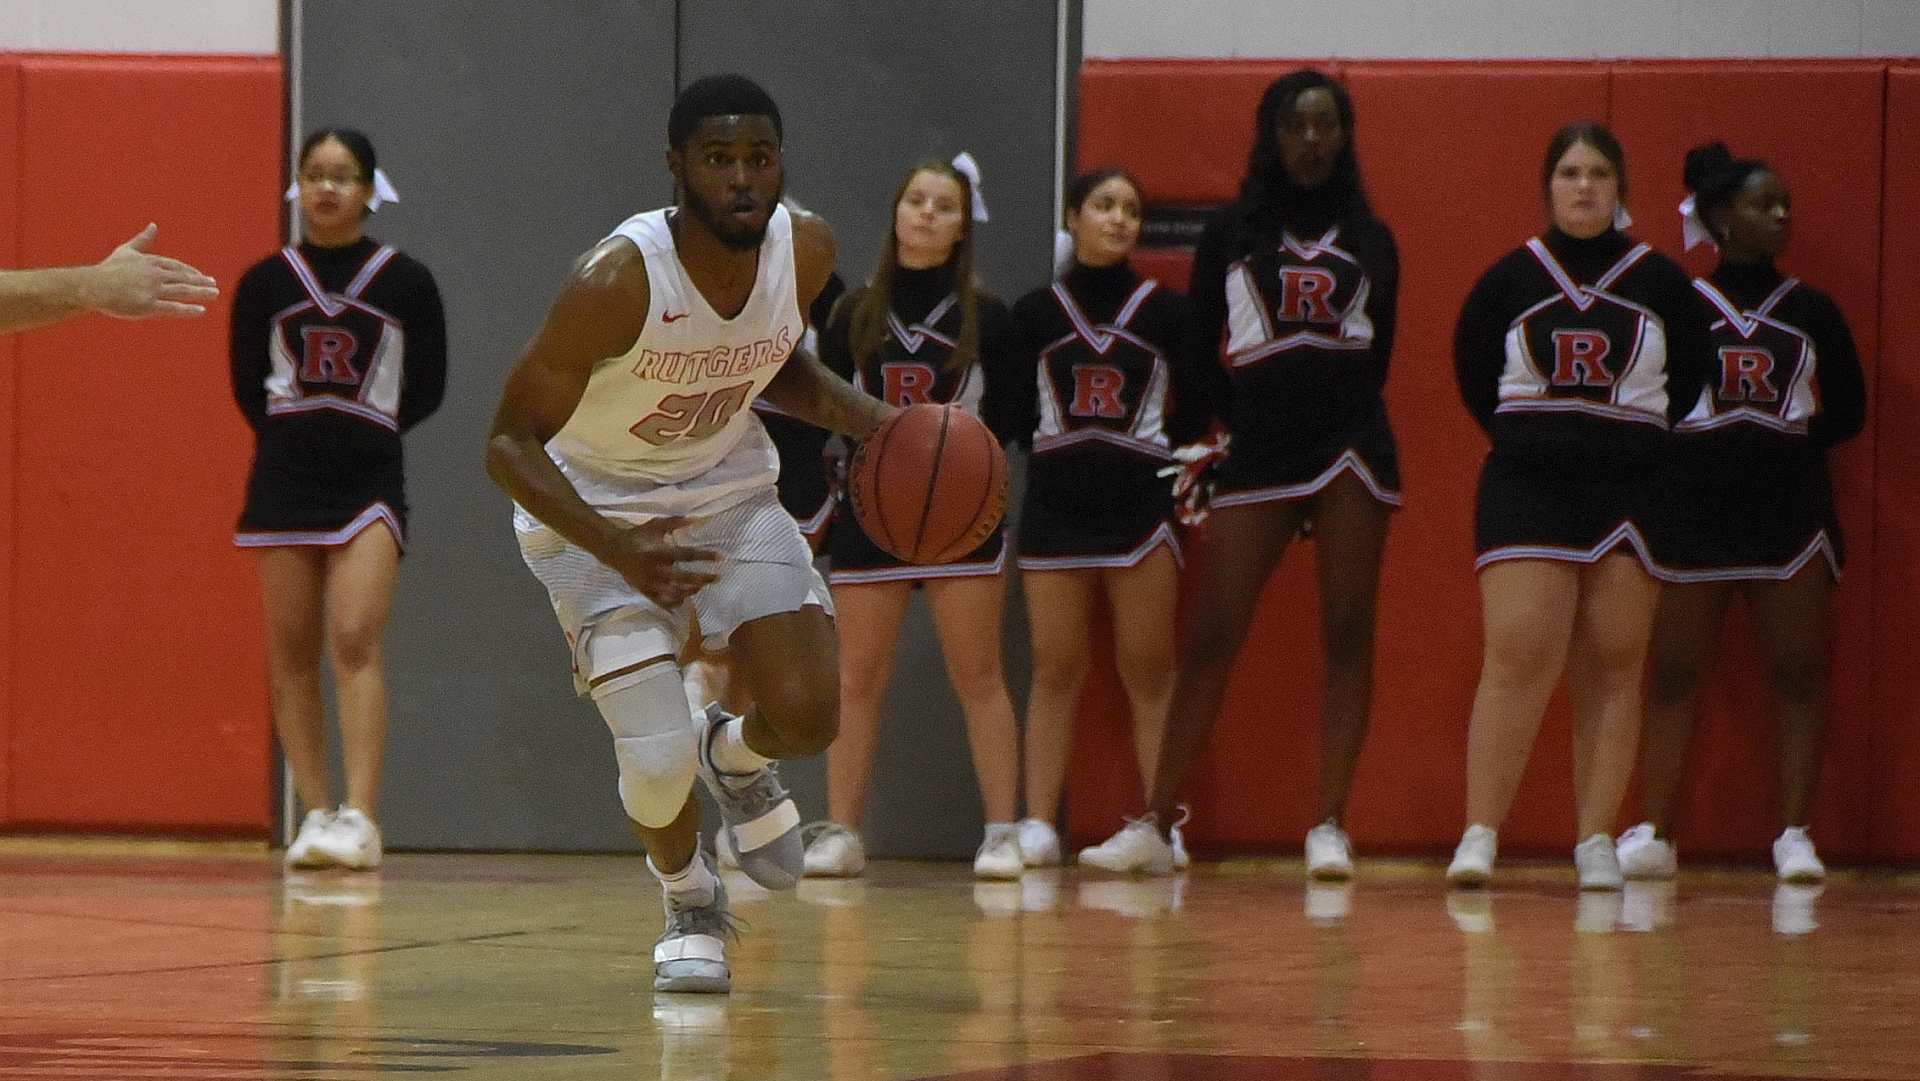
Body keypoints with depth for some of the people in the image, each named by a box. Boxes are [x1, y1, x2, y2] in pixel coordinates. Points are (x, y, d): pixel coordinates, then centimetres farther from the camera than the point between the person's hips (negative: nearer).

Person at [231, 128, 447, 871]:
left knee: (356, 641, -14)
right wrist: (296, 435, 13)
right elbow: (247, 385, 12)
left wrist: (361, 433, 9)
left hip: (369, 483, -3)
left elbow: (427, 389, 6)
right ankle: (315, 814, 9)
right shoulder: (265, 283, 2)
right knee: (291, 654, 3)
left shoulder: (405, 282, -1)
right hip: (283, 482, 3)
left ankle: (360, 817, -20)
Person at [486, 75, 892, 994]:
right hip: (595, 509, -4)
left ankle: (736, 757, 27)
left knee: (809, 717, -12)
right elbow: (510, 443, -26)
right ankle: (690, 905, 20)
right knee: (658, 760, -15)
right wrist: (614, 548, -41)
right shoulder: (616, 281, -32)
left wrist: (858, 415, -10)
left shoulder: (806, 251, -15)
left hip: (730, 490, 4)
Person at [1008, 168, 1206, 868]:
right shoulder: (1034, 313, 7)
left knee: (1149, 671, -1)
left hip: (1142, 501, -1)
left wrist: (1178, 463, -4)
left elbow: (1195, 413, 7)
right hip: (1056, 501, 1)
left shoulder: (1165, 311, 5)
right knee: (1055, 667, 1)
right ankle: (1037, 826, 2)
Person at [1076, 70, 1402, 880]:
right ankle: (1154, 826, 0)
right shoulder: (1230, 236, 10)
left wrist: (1345, 418, 6)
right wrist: (1230, 426, 4)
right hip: (1258, 450, 0)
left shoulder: (1370, 239, 12)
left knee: (1348, 632, -5)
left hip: (1350, 445, 0)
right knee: (1211, 637, -3)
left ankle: (1330, 828, -4)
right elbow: (1199, 352, 11)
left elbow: (1377, 352, 15)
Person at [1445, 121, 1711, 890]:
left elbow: (1692, 382, 11)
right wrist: (1525, 439, 8)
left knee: (1613, 669, 1)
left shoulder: (1661, 283, 3)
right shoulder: (1513, 278, 3)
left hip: (1628, 497, 1)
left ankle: (1597, 843, 4)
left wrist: (1641, 447, 6)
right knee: (1517, 660, -10)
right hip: (1525, 490, -1)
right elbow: (1473, 372, 12)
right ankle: (1479, 836, -11)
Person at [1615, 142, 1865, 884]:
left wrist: (1789, 439, -5)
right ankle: (1654, 833, 3)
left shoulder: (1811, 313, 8)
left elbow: (1847, 411, 9)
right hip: (1692, 513, -1)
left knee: (1798, 674, -2)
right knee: (1674, 675, 0)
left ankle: (1795, 835, 1)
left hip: (1791, 512, 1)